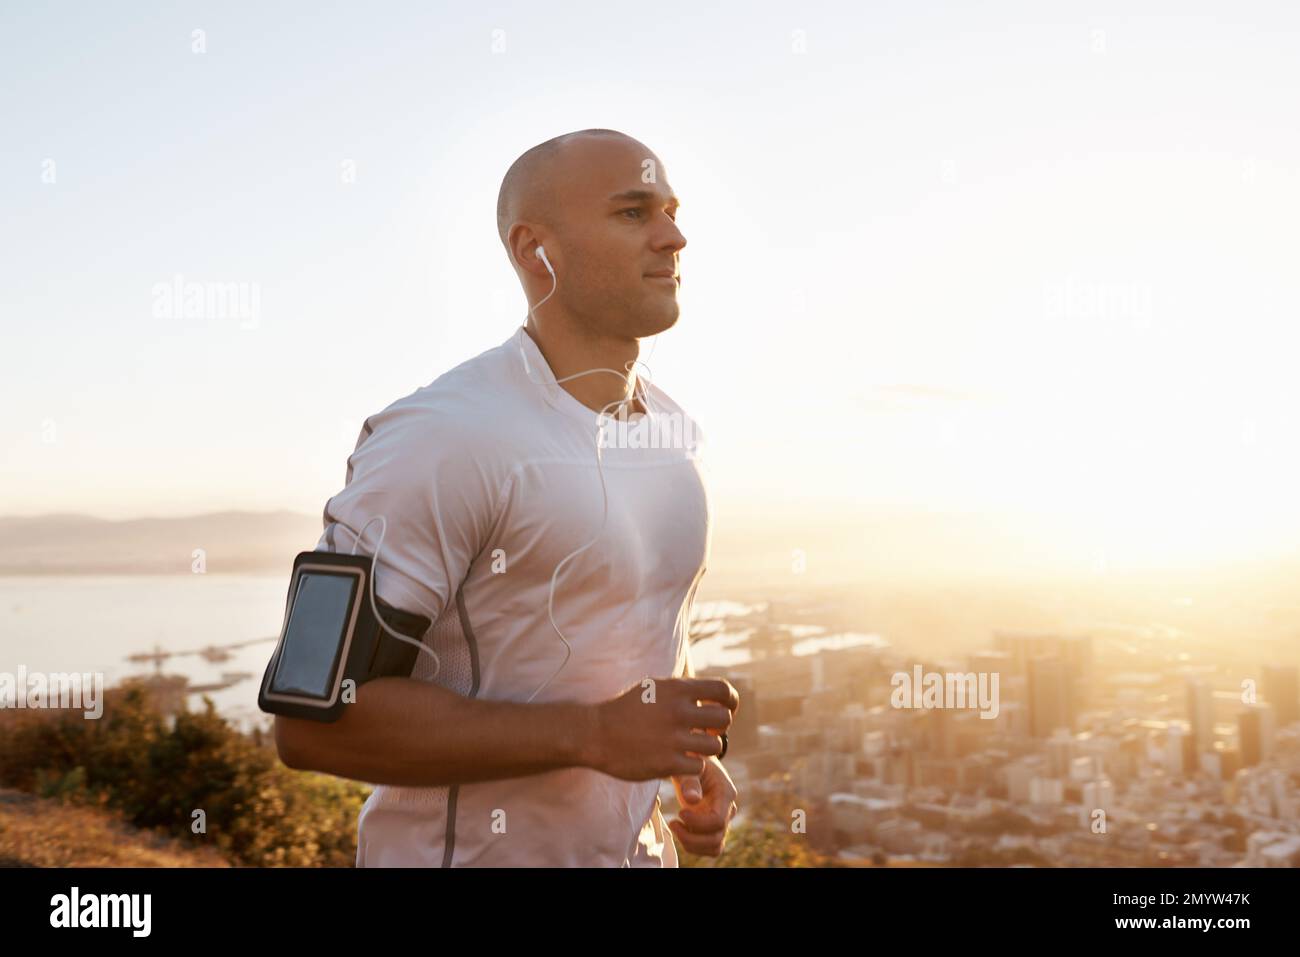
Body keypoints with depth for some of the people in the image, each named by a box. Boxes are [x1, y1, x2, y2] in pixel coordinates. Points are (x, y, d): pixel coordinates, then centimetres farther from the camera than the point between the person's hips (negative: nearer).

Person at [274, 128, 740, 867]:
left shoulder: (673, 432, 2)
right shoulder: (445, 440, -22)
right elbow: (313, 718, -23)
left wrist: (695, 754, -2)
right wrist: (593, 734, -26)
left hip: (634, 848, 7)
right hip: (470, 851, -6)